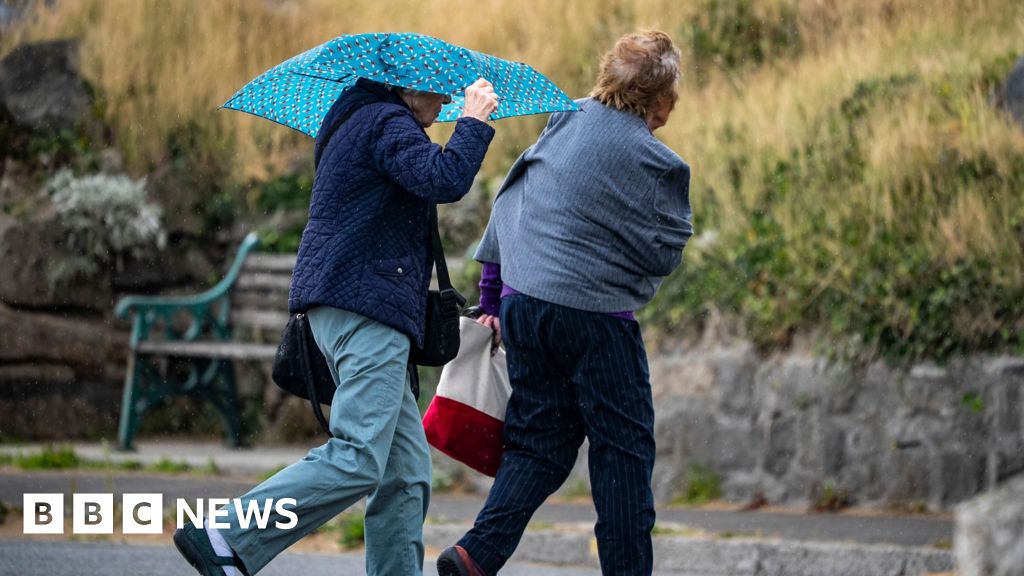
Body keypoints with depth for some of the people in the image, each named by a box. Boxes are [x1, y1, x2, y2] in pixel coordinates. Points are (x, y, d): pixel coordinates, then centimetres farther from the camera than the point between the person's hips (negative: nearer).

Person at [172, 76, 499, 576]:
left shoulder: (357, 122, 25)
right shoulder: (386, 122, -7)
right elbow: (445, 180, -22)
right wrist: (474, 121, -8)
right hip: (366, 309, -11)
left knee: (407, 469, 9)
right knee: (358, 459, -18)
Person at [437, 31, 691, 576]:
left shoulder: (562, 124, 7)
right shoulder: (658, 164, -12)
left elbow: (507, 204, 11)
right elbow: (665, 254, -5)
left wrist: (491, 296, 18)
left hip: (521, 303, 6)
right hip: (595, 315, -6)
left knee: (538, 443, 12)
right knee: (624, 451, 7)